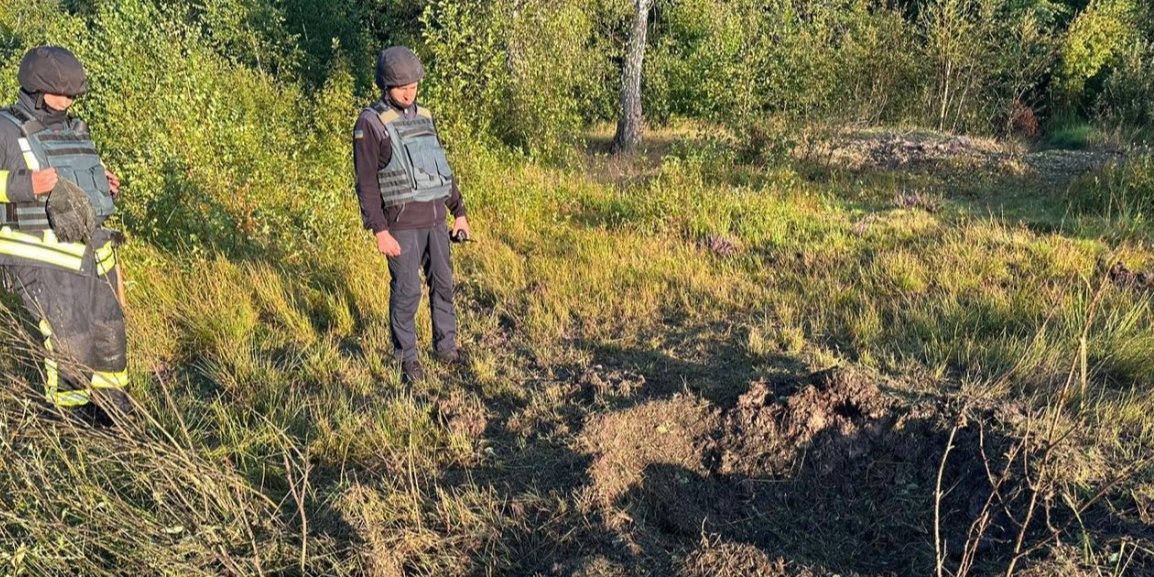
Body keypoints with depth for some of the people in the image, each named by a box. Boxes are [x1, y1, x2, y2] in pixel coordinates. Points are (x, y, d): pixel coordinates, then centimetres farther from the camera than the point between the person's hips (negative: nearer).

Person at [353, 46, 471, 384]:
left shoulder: (424, 117, 11)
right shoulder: (370, 124, -9)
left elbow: (442, 168, 17)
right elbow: (366, 183, -12)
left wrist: (459, 213, 15)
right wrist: (380, 232, -18)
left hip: (435, 218, 6)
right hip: (402, 222, -6)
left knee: (443, 284, 12)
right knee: (406, 292, 1)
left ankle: (446, 347, 27)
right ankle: (407, 358, 17)